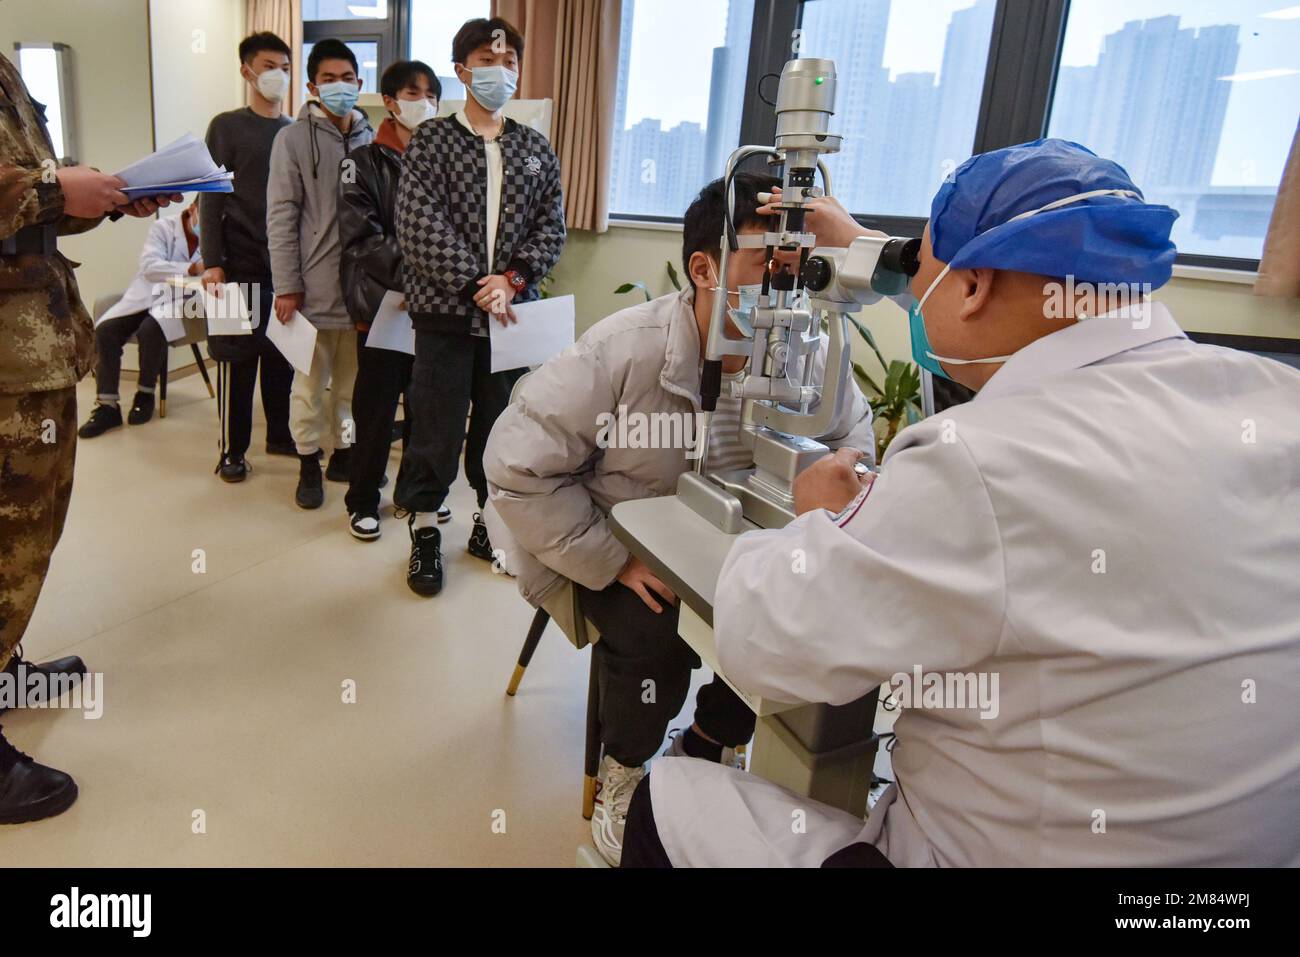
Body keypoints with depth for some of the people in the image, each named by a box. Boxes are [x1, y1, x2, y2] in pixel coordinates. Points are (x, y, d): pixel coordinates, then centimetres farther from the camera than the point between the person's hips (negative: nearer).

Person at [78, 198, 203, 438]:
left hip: (178, 300, -1)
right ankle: (107, 406, -14)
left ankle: (146, 393, -8)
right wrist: (192, 268, -31)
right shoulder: (163, 228, 0)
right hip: (147, 296, 1)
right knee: (105, 330, -22)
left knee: (150, 330, -33)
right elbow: (150, 267, -16)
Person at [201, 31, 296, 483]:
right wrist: (212, 263, -11)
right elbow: (211, 199, -3)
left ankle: (280, 433, 20)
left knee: (283, 353, 6)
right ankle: (232, 449, 7)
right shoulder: (226, 127, 1)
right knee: (237, 356, 0)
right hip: (240, 261, -3)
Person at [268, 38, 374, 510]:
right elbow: (281, 217, -4)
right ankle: (309, 464, 19)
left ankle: (343, 453, 27)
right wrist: (287, 286, -9)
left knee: (353, 380, 11)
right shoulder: (293, 139, -1)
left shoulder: (372, 139, 8)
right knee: (310, 383, 5)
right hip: (313, 287, -3)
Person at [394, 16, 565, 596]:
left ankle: (492, 521, 28)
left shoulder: (535, 149, 11)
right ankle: (425, 534, 19)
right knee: (436, 428, 2)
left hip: (511, 312, 3)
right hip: (446, 311, -3)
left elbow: (552, 228, 6)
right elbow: (420, 224, -9)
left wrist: (511, 279, -11)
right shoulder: (432, 139, 1)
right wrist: (476, 285, -17)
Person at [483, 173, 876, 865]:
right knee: (657, 637, -30)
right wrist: (613, 561, -27)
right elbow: (516, 466, -23)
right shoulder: (622, 352, -25)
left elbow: (852, 427, 7)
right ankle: (625, 768, 6)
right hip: (609, 547, -4)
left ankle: (705, 747, 14)